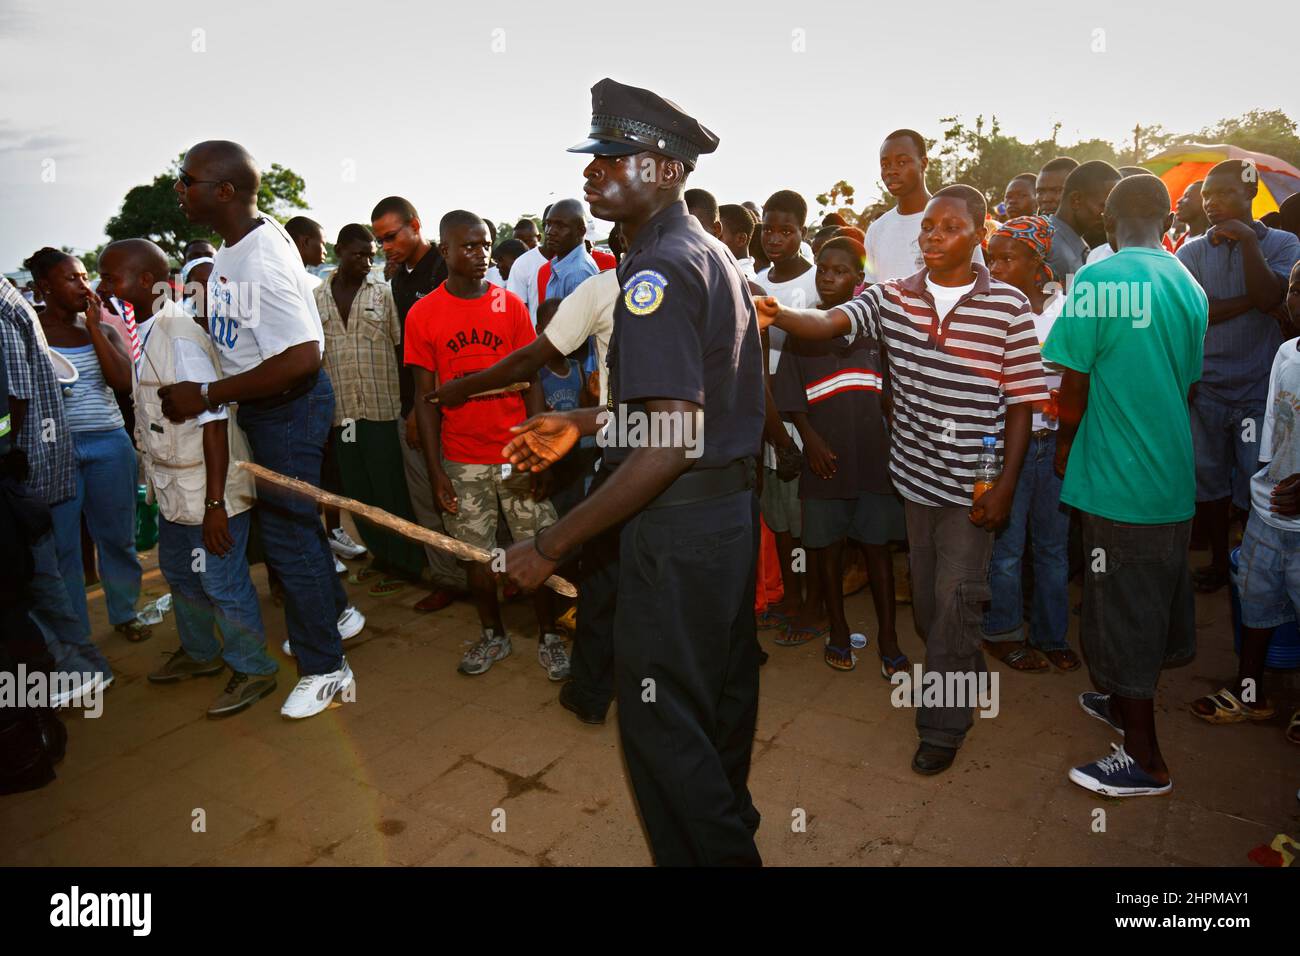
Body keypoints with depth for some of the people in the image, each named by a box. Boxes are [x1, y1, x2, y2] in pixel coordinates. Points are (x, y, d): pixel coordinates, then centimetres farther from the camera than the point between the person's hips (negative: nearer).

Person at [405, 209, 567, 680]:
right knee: (475, 552, 10)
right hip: (462, 460, 1)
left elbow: (531, 382, 1)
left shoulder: (511, 305, 1)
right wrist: (436, 470, -3)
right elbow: (425, 396, 1)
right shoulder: (422, 314, 1)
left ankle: (548, 636, 21)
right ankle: (493, 635, 30)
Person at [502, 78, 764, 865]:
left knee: (662, 722, 5)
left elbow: (670, 445, -27)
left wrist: (551, 547, -22)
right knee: (722, 695, 25)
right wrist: (586, 424, 16)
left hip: (679, 527, -10)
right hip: (733, 508, 10)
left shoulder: (658, 271, -19)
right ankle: (731, 824, 46)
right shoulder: (712, 254, 12)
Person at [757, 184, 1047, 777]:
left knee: (954, 602, 0)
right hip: (916, 475, 4)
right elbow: (827, 323, -17)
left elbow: (1021, 402, -6)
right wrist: (775, 315, -38)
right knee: (925, 599, 18)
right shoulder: (892, 298, -1)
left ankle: (943, 727, 18)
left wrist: (1006, 486, -10)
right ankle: (965, 674, 46)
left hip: (973, 486, -4)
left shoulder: (1007, 307, -8)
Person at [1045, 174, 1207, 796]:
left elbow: (1074, 385, -14)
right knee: (1153, 605, 20)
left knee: (1124, 613, 4)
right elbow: (1188, 382, 14)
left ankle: (1145, 758, 16)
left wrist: (1066, 446, 3)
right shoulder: (1188, 286, 6)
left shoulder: (1096, 280, -14)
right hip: (1174, 474, 7)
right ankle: (1126, 704, 40)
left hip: (1117, 479, -7)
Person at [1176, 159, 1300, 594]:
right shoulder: (1192, 251, 4)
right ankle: (1219, 561, 28)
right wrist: (1248, 301, -11)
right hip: (1206, 389, 2)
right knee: (1209, 482, 12)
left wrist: (1247, 240, -12)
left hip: (1259, 390, -2)